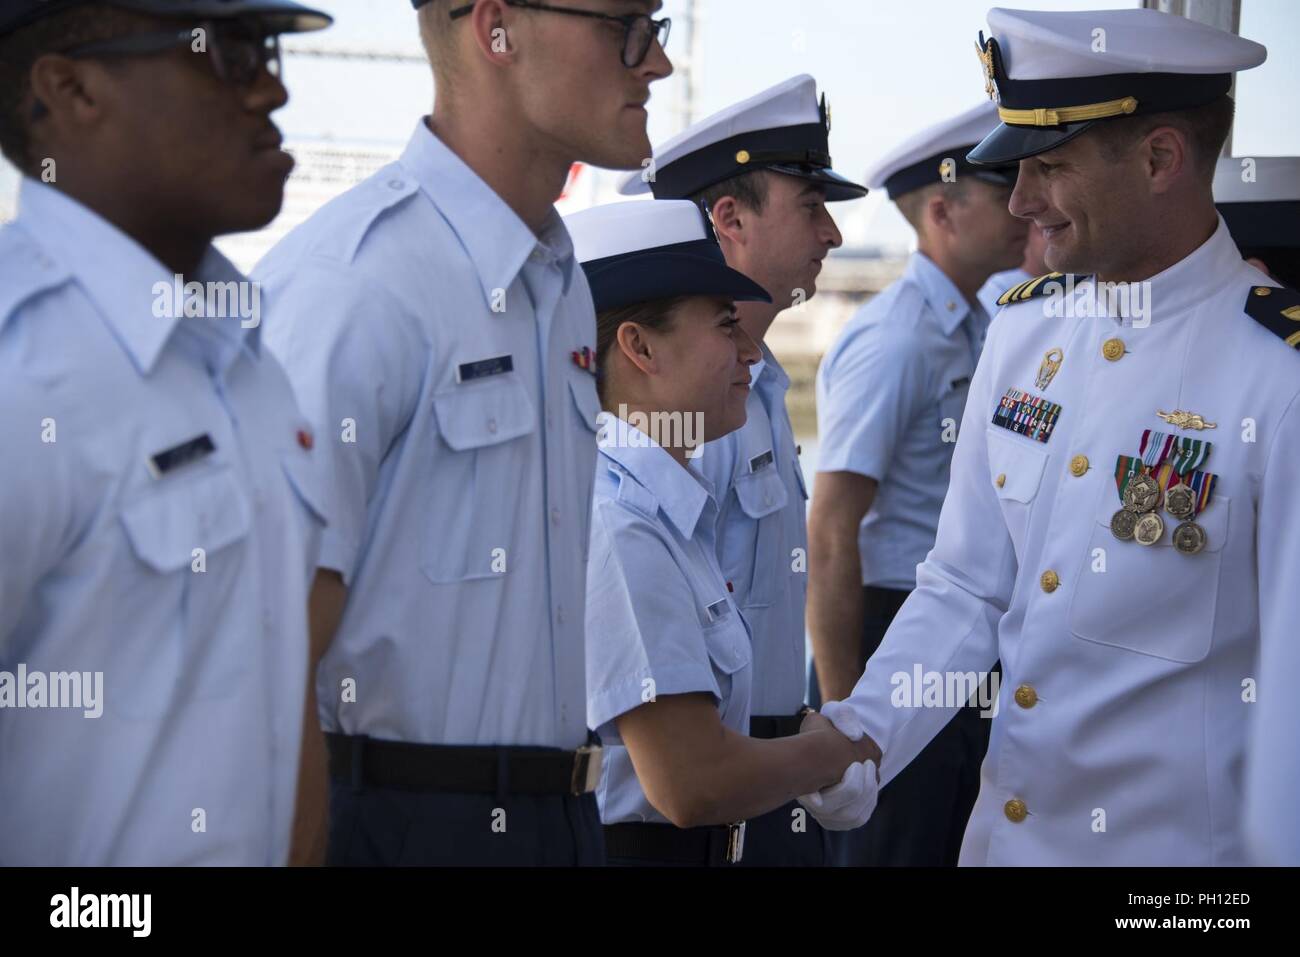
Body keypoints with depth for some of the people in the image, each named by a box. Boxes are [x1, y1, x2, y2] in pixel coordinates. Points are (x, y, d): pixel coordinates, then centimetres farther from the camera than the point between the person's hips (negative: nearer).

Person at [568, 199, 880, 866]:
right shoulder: (615, 529, -20)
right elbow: (692, 783, -23)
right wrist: (837, 751, -9)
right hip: (632, 846, -9)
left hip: (691, 847, 9)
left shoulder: (664, 511, 11)